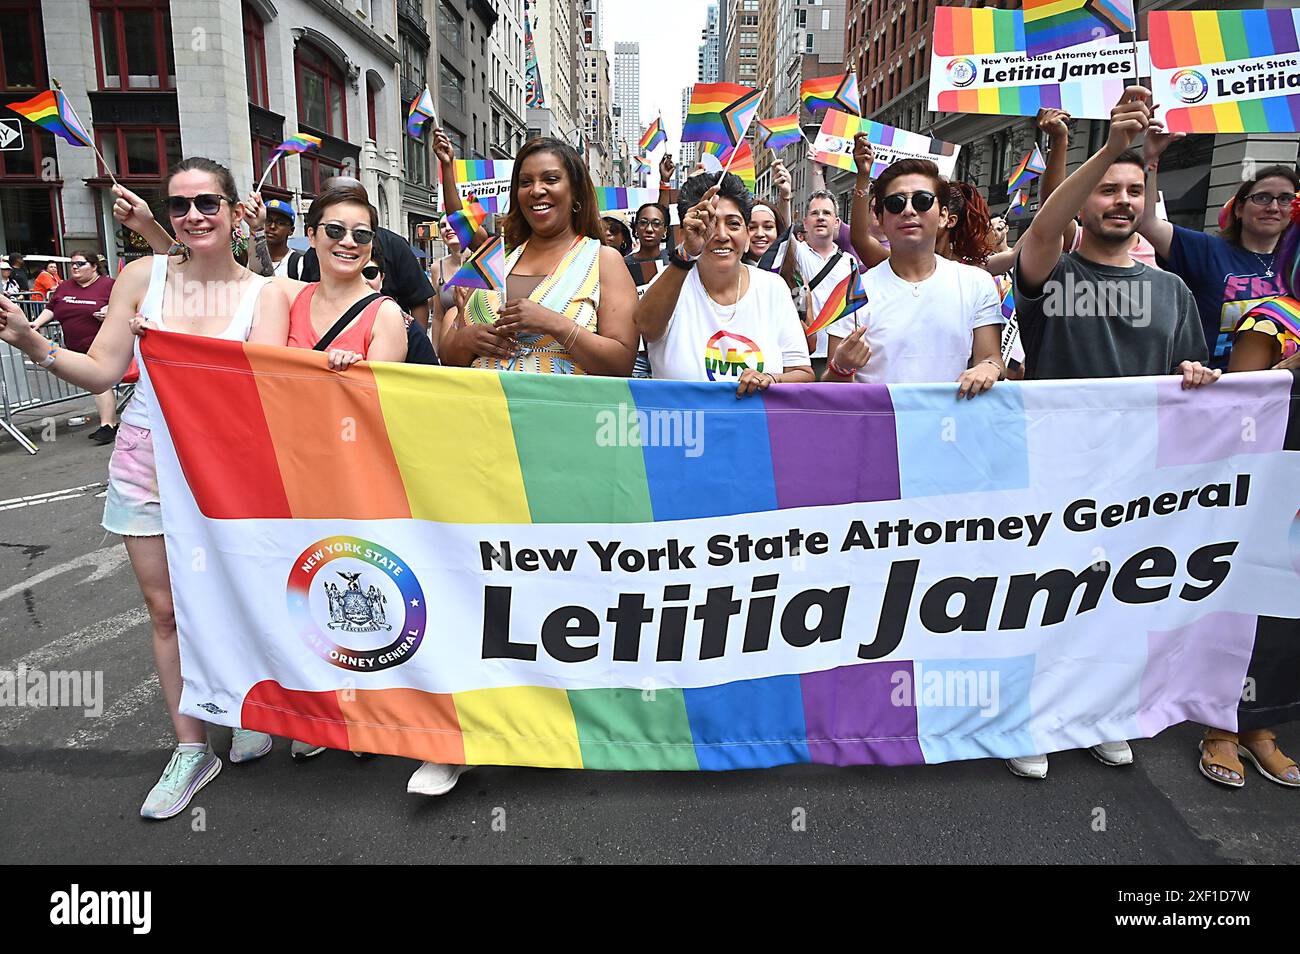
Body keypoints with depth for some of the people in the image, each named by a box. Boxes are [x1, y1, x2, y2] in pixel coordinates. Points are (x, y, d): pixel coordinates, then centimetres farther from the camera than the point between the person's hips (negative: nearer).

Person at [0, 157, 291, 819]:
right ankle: (191, 749, 22)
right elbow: (102, 372, 2)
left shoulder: (265, 295, -4)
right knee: (166, 609, 8)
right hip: (146, 462, 2)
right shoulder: (142, 276, 1)